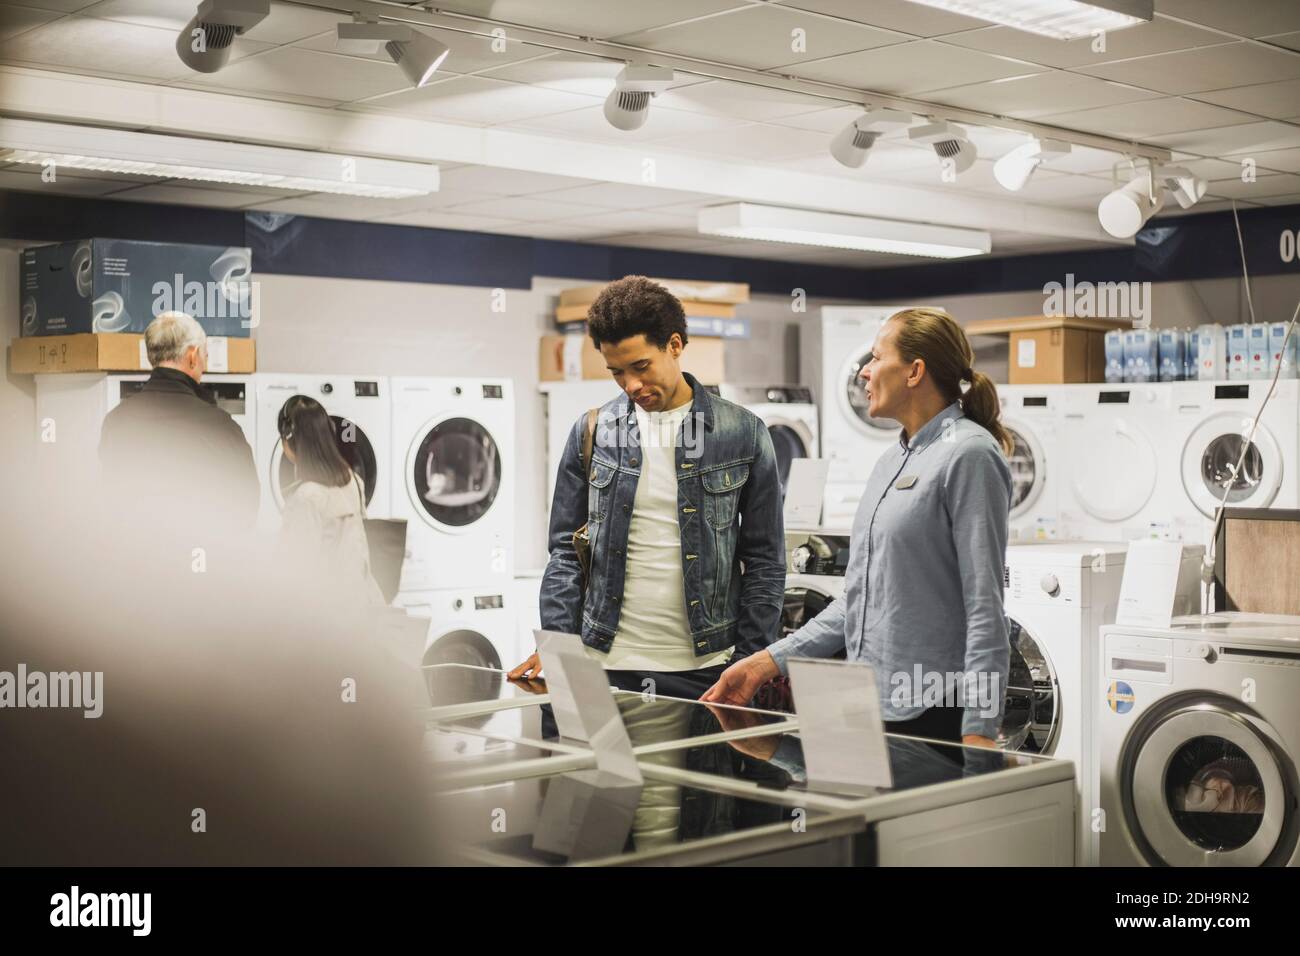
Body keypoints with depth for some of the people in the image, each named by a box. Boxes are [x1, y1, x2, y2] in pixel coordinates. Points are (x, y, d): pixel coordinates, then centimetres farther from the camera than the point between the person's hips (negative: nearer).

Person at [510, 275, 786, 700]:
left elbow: (764, 561, 3)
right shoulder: (591, 432, 4)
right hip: (607, 666, 1)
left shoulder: (742, 433, 0)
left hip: (703, 668, -1)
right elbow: (566, 551, 7)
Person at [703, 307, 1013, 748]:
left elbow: (984, 606, -16)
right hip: (872, 709, 8)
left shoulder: (968, 455, -10)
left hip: (934, 715, -8)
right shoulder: (890, 462, 16)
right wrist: (768, 662, 14)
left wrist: (978, 731, -20)